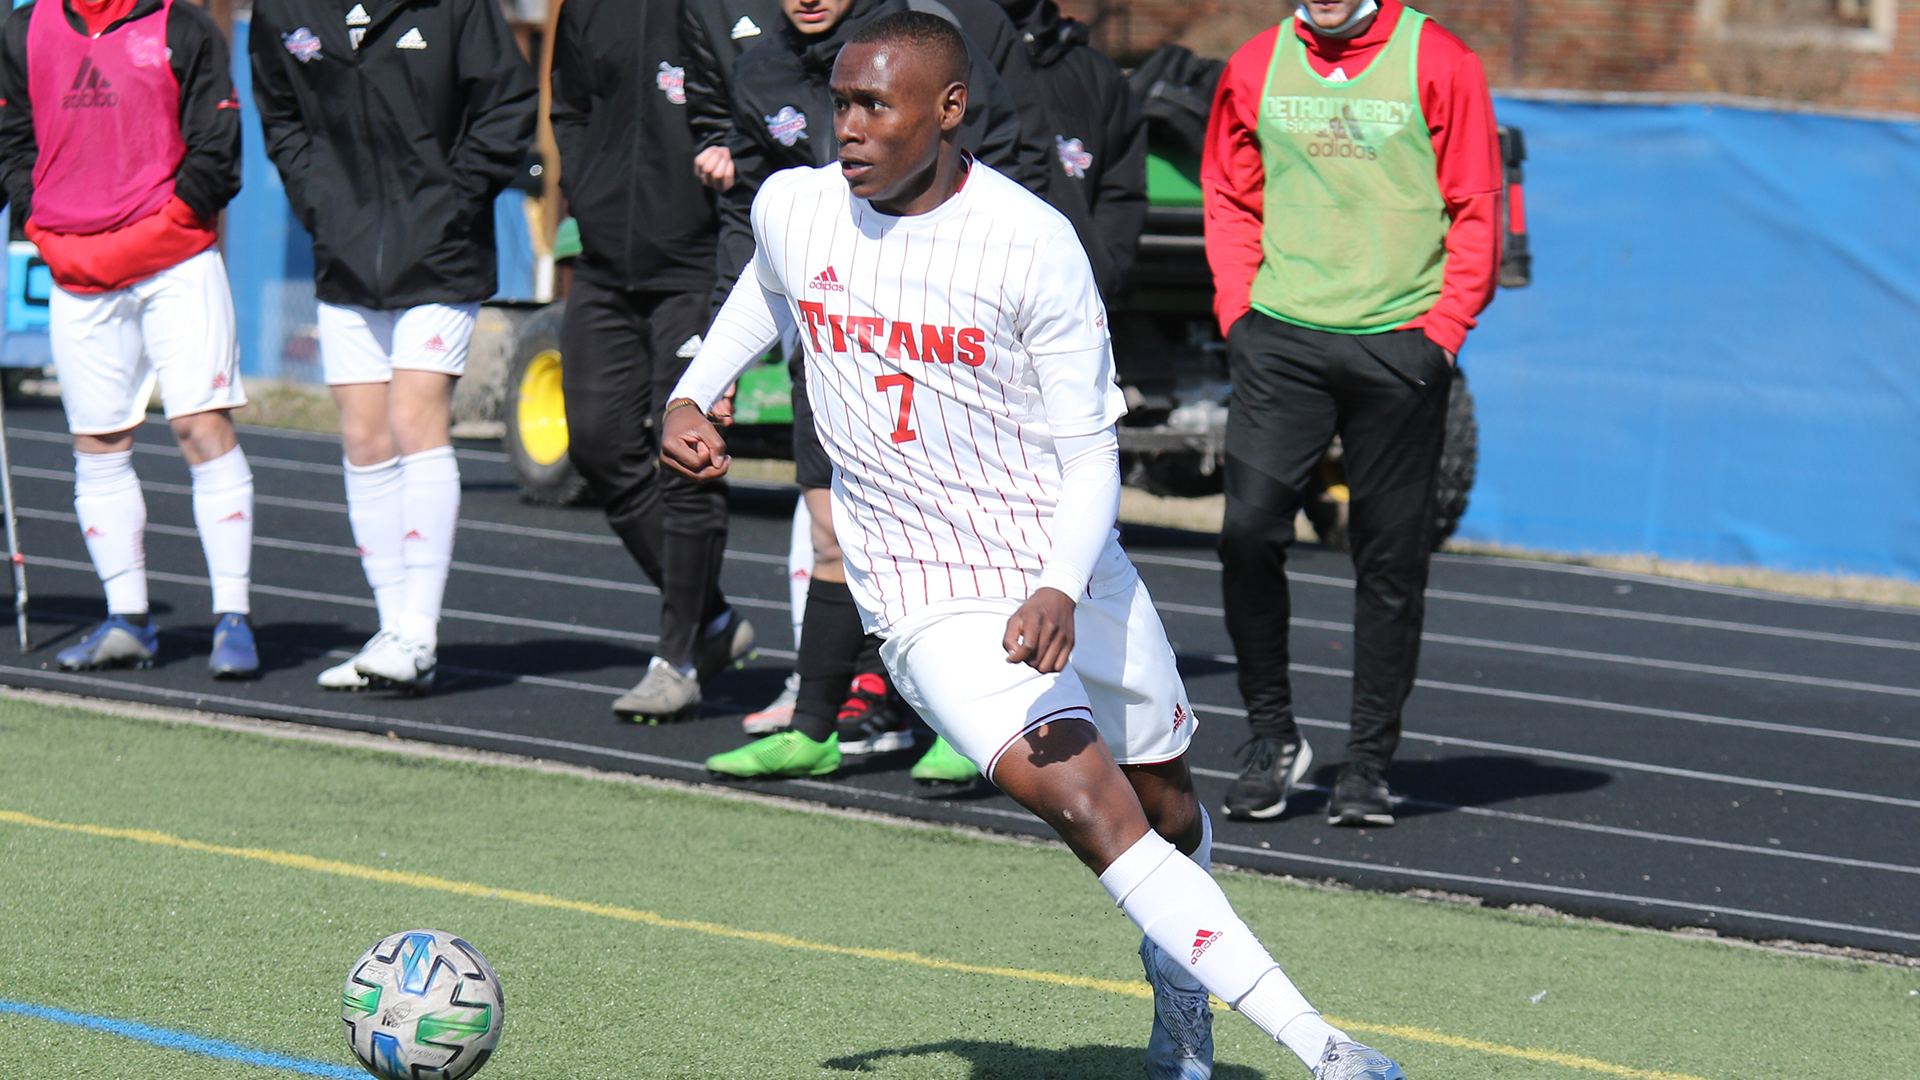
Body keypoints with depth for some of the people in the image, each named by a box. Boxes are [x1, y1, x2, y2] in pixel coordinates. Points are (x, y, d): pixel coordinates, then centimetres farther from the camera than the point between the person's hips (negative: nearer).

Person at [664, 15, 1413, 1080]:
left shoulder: (1034, 244, -16)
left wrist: (1063, 590, -27)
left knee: (1167, 808, 15)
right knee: (1091, 809, -21)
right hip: (927, 595, 0)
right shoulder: (794, 209, -5)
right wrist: (692, 394, 10)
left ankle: (1178, 985, 49)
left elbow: (1090, 449, -12)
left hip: (1066, 566, 0)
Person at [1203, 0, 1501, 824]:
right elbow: (1229, 200, 17)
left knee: (1390, 558, 2)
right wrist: (1237, 313, 5)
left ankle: (1368, 763, 11)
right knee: (1249, 531, -10)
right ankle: (1270, 733, 5)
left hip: (1399, 346, -2)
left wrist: (1442, 331, -6)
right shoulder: (1255, 68, 9)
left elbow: (1476, 211, 2)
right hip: (1280, 341, 2)